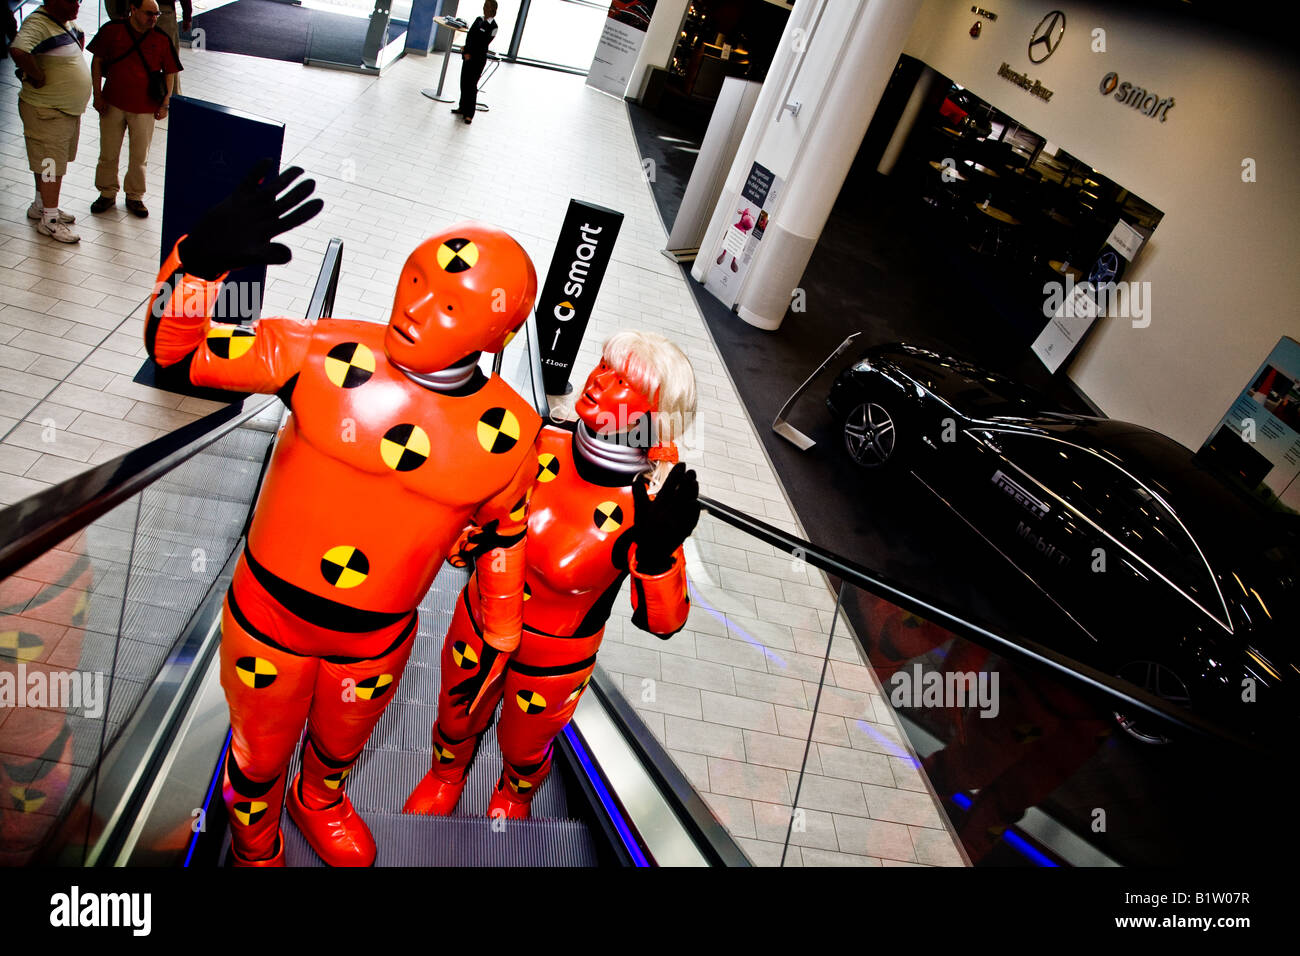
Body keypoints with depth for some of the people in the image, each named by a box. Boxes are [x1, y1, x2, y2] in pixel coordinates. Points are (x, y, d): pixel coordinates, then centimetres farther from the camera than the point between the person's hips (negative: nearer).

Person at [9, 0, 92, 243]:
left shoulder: (65, 22, 8)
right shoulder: (38, 23, -22)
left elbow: (80, 36, 32)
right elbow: (18, 51, -41)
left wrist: (73, 63, 19)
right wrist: (39, 76, -26)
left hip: (70, 109, 9)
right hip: (46, 111, -9)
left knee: (55, 162, 20)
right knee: (50, 165, -2)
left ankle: (41, 206, 36)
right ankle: (49, 219, 7)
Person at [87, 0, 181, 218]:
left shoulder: (161, 40, -4)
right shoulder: (112, 30, -4)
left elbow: (170, 73, 5)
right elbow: (97, 61, 4)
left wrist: (164, 104, -1)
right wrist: (97, 95, -1)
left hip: (144, 108, -1)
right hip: (112, 103, 1)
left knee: (139, 157, 7)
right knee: (108, 154, 10)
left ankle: (134, 196, 24)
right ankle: (107, 194, 26)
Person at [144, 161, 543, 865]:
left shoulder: (506, 434, -17)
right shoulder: (328, 358, -22)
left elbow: (504, 532, -1)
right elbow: (175, 350, -17)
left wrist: (501, 635, 7)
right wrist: (203, 259, -36)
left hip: (378, 640, 1)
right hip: (270, 614, -1)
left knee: (340, 742, 31)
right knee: (261, 754, 25)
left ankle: (320, 805, 69)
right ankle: (255, 849, 60)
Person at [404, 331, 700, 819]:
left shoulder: (652, 504, -31)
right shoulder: (541, 444, -21)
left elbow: (661, 621, -25)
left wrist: (658, 550, -41)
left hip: (555, 658, -2)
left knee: (524, 744, 28)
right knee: (458, 717, 30)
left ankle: (513, 796, 66)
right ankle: (446, 774, 67)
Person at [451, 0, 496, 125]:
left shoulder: (493, 26, -12)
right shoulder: (478, 19, 9)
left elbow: (484, 44, -12)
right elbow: (469, 35, 7)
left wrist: (469, 53, -10)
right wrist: (466, 50, -8)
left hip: (478, 59, -7)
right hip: (468, 56, 7)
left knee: (472, 86, -5)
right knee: (464, 83, 11)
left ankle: (469, 114, 0)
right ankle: (462, 108, 24)